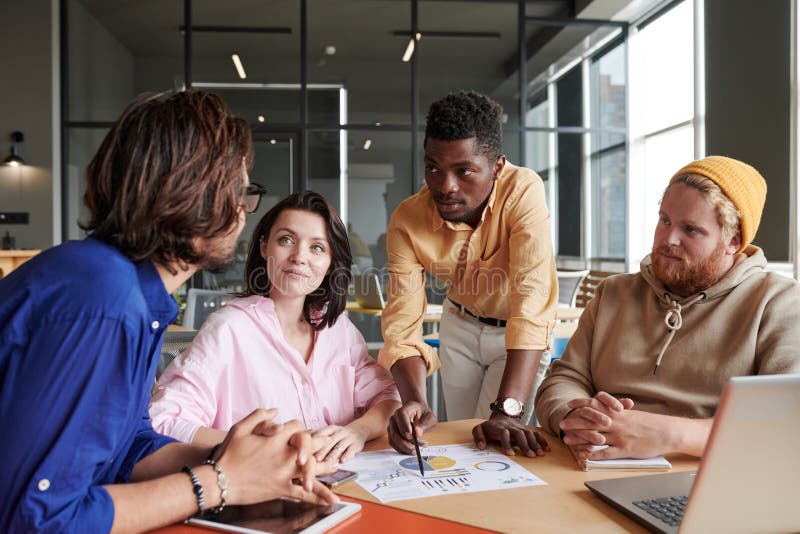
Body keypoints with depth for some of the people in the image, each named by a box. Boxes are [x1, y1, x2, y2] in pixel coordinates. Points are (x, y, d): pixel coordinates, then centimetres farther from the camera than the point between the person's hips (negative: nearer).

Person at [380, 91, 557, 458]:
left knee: (493, 445, -5)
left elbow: (532, 304, -39)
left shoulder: (523, 192, -33)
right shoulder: (407, 221, -24)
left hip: (516, 332, -2)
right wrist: (414, 401, -46)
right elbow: (402, 325, -27)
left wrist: (506, 412, -47)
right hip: (460, 324, 3)